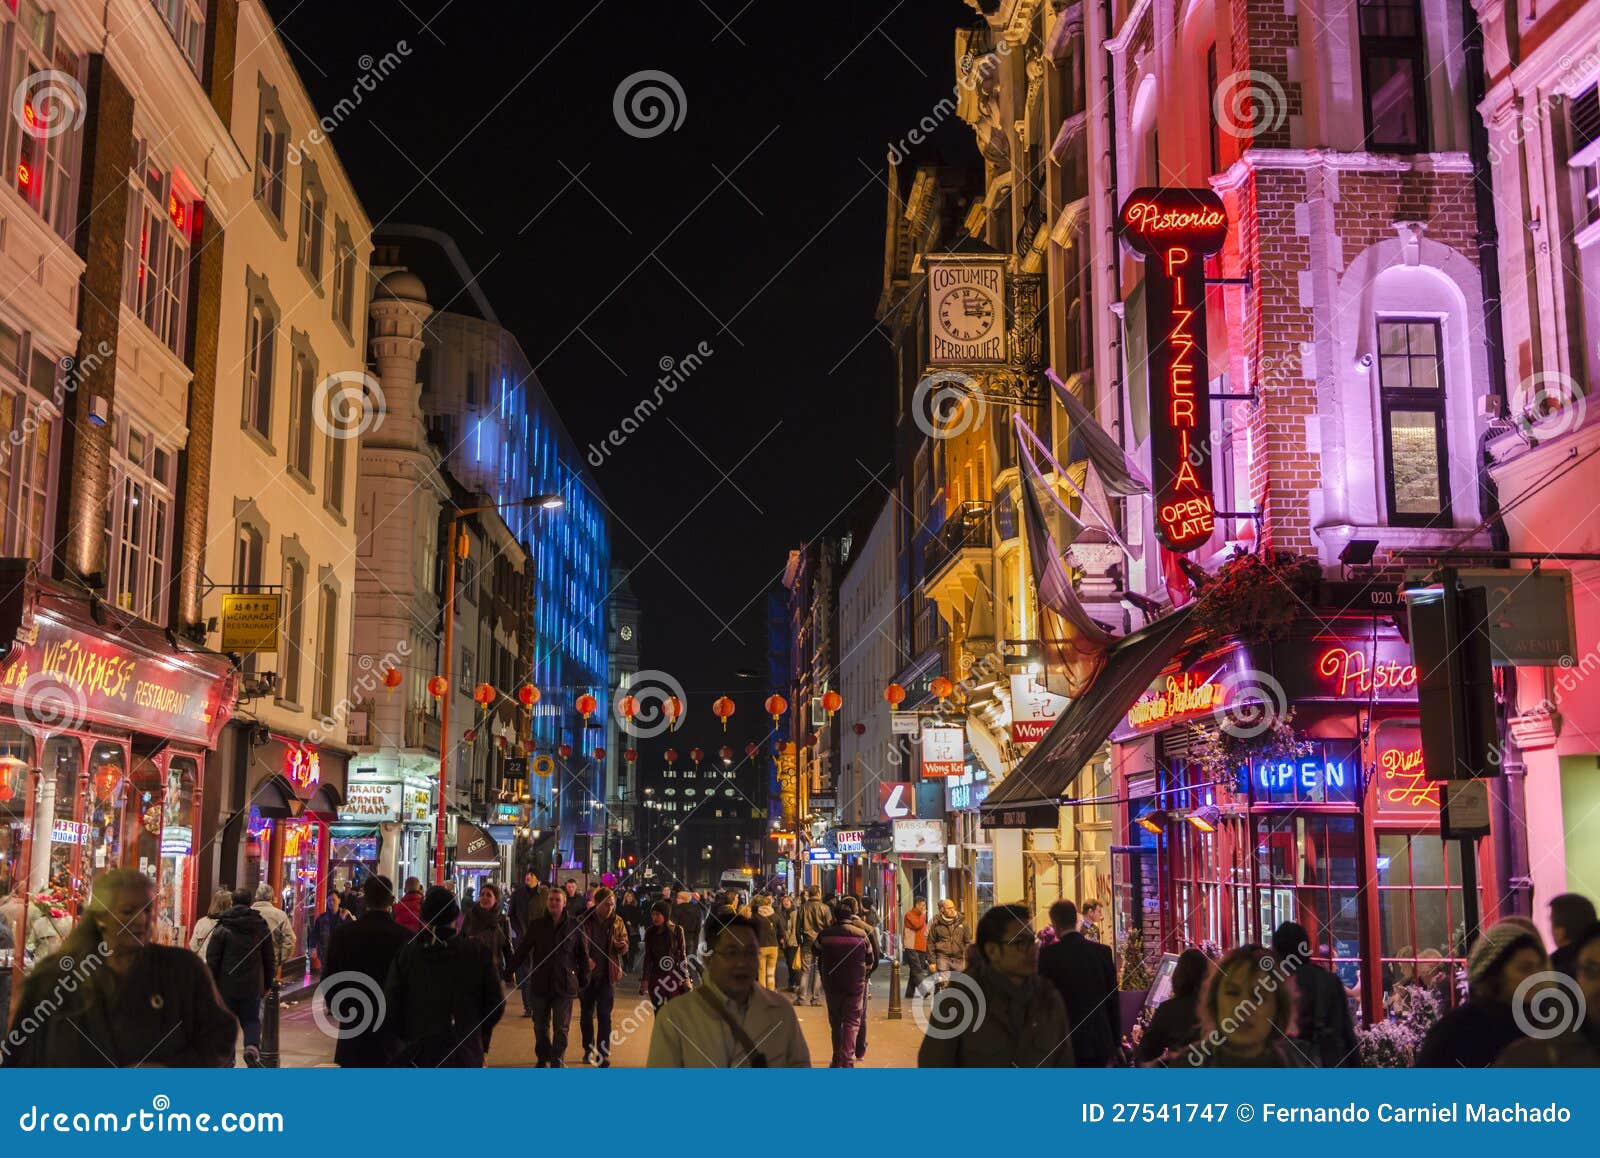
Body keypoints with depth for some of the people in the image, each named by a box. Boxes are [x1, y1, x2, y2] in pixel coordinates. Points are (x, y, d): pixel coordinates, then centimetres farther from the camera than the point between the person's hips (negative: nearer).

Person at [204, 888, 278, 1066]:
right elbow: (269, 959, 8)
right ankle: (252, 1046, -15)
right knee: (251, 1019, 12)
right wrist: (267, 984, 16)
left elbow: (212, 959, -7)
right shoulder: (261, 927, 4)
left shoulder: (222, 928, -5)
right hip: (252, 986, 2)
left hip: (226, 985, -2)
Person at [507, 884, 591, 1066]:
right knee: (540, 1025, 11)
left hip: (564, 984, -2)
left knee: (561, 1027, 0)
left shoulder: (574, 927, -1)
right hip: (540, 983, 2)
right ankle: (542, 1058, 27)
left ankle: (557, 1061, 9)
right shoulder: (537, 926, 3)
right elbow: (522, 951, 6)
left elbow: (583, 955, 6)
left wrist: (583, 979, 4)